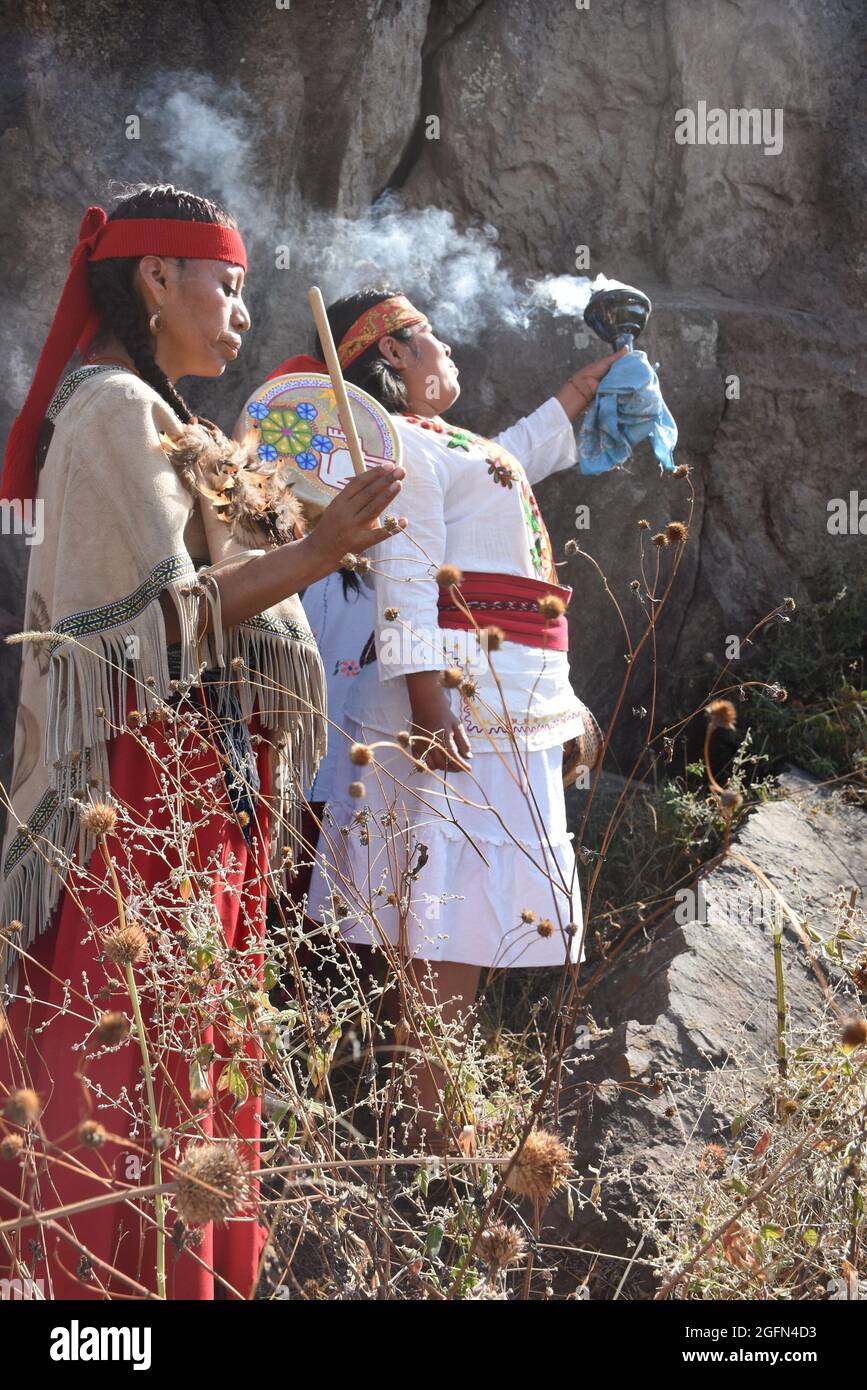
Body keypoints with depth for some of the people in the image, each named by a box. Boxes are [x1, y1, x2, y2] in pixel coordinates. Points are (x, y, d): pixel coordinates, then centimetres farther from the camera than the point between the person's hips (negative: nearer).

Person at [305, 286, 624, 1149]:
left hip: (510, 711, 10)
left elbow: (536, 442, 45)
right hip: (458, 700, -10)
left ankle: (435, 1113, 11)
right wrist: (428, 703, -26)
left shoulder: (453, 449, 25)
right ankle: (427, 1129, -12)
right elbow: (405, 580, -17)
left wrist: (608, 366, 55)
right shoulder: (400, 444, -5)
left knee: (462, 929, 8)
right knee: (449, 922, -12)